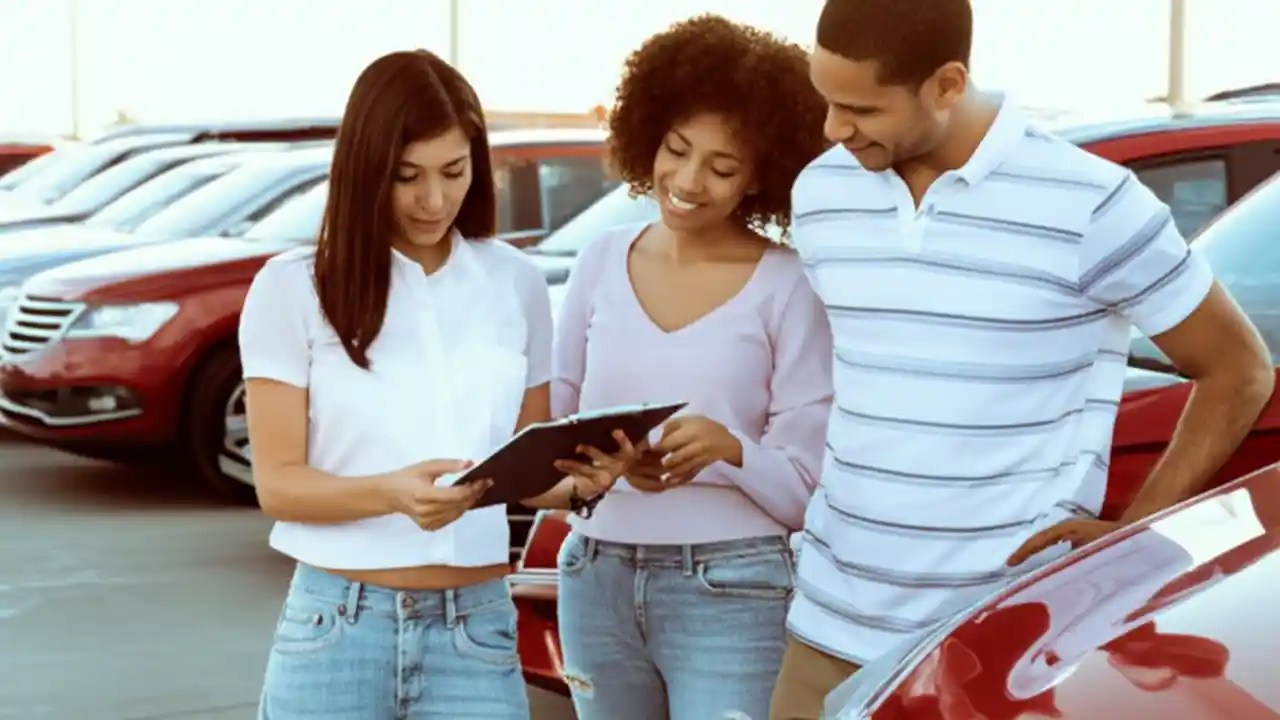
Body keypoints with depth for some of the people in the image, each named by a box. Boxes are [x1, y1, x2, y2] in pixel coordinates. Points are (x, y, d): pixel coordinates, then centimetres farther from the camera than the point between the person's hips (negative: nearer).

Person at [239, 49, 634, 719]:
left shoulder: (515, 283, 5)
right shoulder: (295, 286, -5)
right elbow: (277, 483, -7)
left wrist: (580, 481, -12)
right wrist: (393, 492, -25)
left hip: (476, 631, 2)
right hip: (336, 628, -2)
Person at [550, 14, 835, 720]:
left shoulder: (786, 286, -7)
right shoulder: (601, 260, 6)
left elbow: (805, 492, -7)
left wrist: (731, 450, -24)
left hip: (732, 589, -4)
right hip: (596, 581, 4)